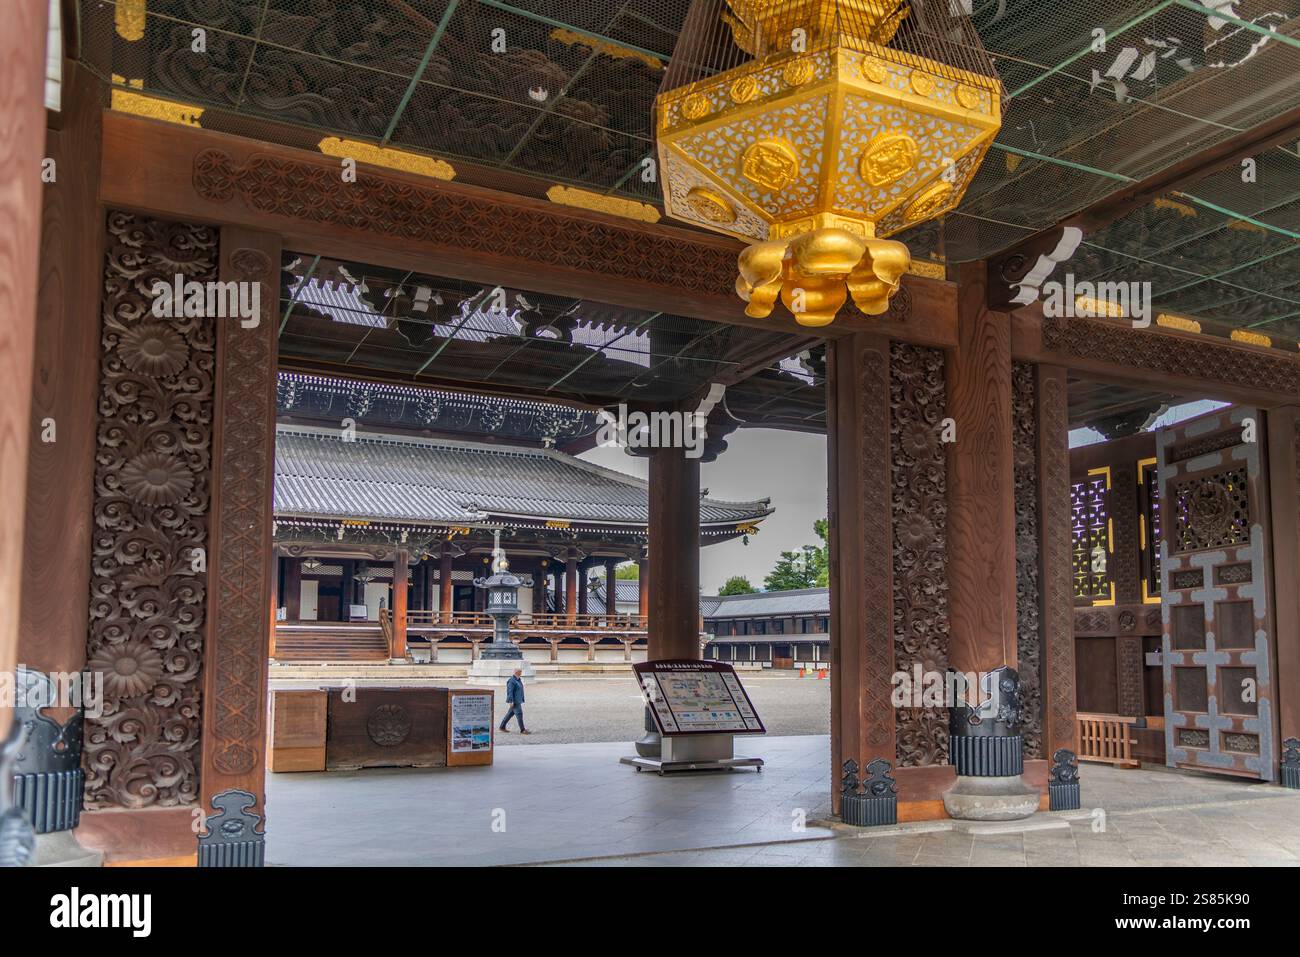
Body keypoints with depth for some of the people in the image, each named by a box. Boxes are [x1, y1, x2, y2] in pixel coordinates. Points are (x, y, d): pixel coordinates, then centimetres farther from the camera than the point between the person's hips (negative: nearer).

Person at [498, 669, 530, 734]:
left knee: (510, 713, 14)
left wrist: (522, 699, 21)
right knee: (519, 714, -7)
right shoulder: (512, 681, -17)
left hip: (518, 700, 10)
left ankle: (502, 727, 22)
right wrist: (511, 701, -22)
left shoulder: (518, 680, 14)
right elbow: (510, 692, -19)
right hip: (514, 701, -10)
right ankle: (522, 730, -3)